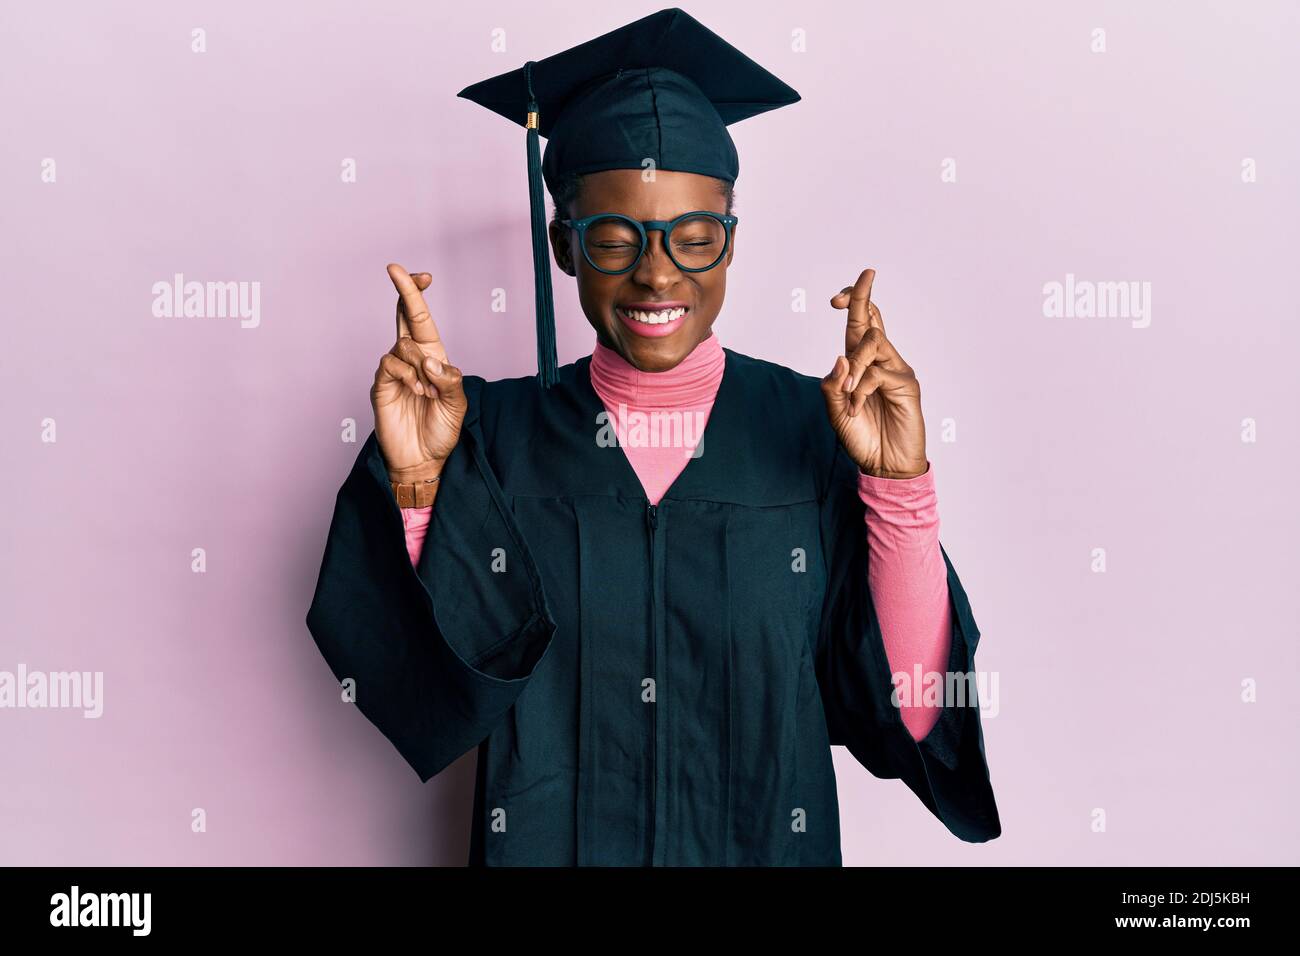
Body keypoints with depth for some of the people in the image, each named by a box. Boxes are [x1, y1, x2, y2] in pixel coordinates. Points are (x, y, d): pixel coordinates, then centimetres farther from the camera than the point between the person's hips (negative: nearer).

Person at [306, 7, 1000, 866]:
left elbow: (912, 714, -15)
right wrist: (416, 482, -25)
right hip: (544, 843, 1)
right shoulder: (495, 435, -9)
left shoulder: (818, 429, -11)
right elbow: (425, 696, -14)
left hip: (769, 844, 0)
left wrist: (899, 484, -26)